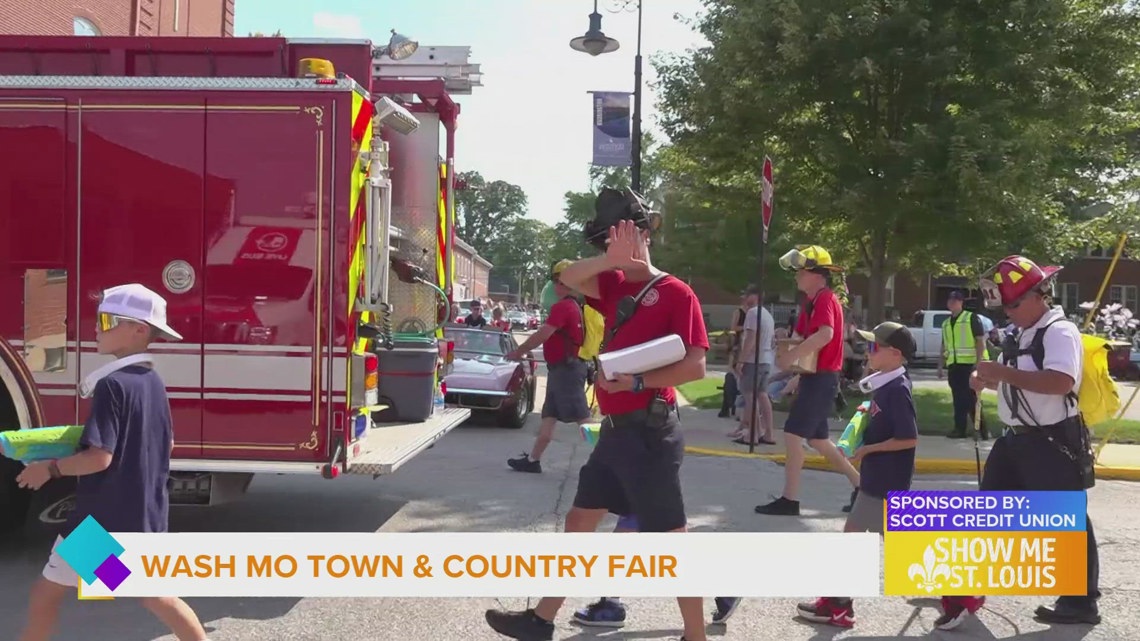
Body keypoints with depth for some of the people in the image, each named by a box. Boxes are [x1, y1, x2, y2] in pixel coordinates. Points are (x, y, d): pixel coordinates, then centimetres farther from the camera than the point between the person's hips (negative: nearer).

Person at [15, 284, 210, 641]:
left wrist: (50, 468, -10)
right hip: (146, 515, 8)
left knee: (46, 595, 8)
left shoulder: (111, 384, -19)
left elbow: (99, 457, -22)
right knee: (157, 596, 17)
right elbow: (166, 444, 17)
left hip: (102, 518, -8)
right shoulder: (153, 382, 6)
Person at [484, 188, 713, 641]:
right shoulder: (615, 286, 12)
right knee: (580, 521, 14)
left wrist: (637, 381, -22)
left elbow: (695, 366, -16)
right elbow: (569, 279, -3)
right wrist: (611, 260, -19)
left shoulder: (676, 293, -10)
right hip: (616, 431, 8)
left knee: (670, 536, -2)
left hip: (650, 432, -8)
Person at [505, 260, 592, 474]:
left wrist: (518, 352, -8)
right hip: (564, 369, 10)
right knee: (549, 416, 11)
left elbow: (542, 335, -19)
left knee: (581, 417, -10)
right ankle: (533, 460, 14)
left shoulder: (562, 307, -15)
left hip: (565, 369, -10)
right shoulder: (574, 307, 16)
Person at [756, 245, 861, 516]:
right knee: (817, 439, 15)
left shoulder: (825, 299, -16)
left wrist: (791, 356, -30)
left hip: (821, 379, -10)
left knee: (793, 435, -9)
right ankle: (860, 485, 23)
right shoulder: (814, 300, 16)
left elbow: (826, 334, -33)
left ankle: (789, 500, -4)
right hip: (816, 378, 10)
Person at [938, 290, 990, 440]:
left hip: (969, 364, -6)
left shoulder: (971, 318, -2)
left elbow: (981, 341, -7)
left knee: (971, 399, -8)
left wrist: (979, 363, -15)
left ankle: (982, 430, -2)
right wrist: (940, 366, 13)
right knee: (958, 399, 6)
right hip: (953, 366, 6)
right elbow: (944, 347, 21)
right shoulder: (946, 323, 17)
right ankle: (960, 429, 10)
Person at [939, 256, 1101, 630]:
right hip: (1018, 440, 10)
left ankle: (1081, 603, 14)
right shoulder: (1025, 334, 13)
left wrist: (1004, 372, -31)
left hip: (1053, 444, -10)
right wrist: (990, 380, 3)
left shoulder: (1060, 331, -17)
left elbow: (1060, 382, -34)